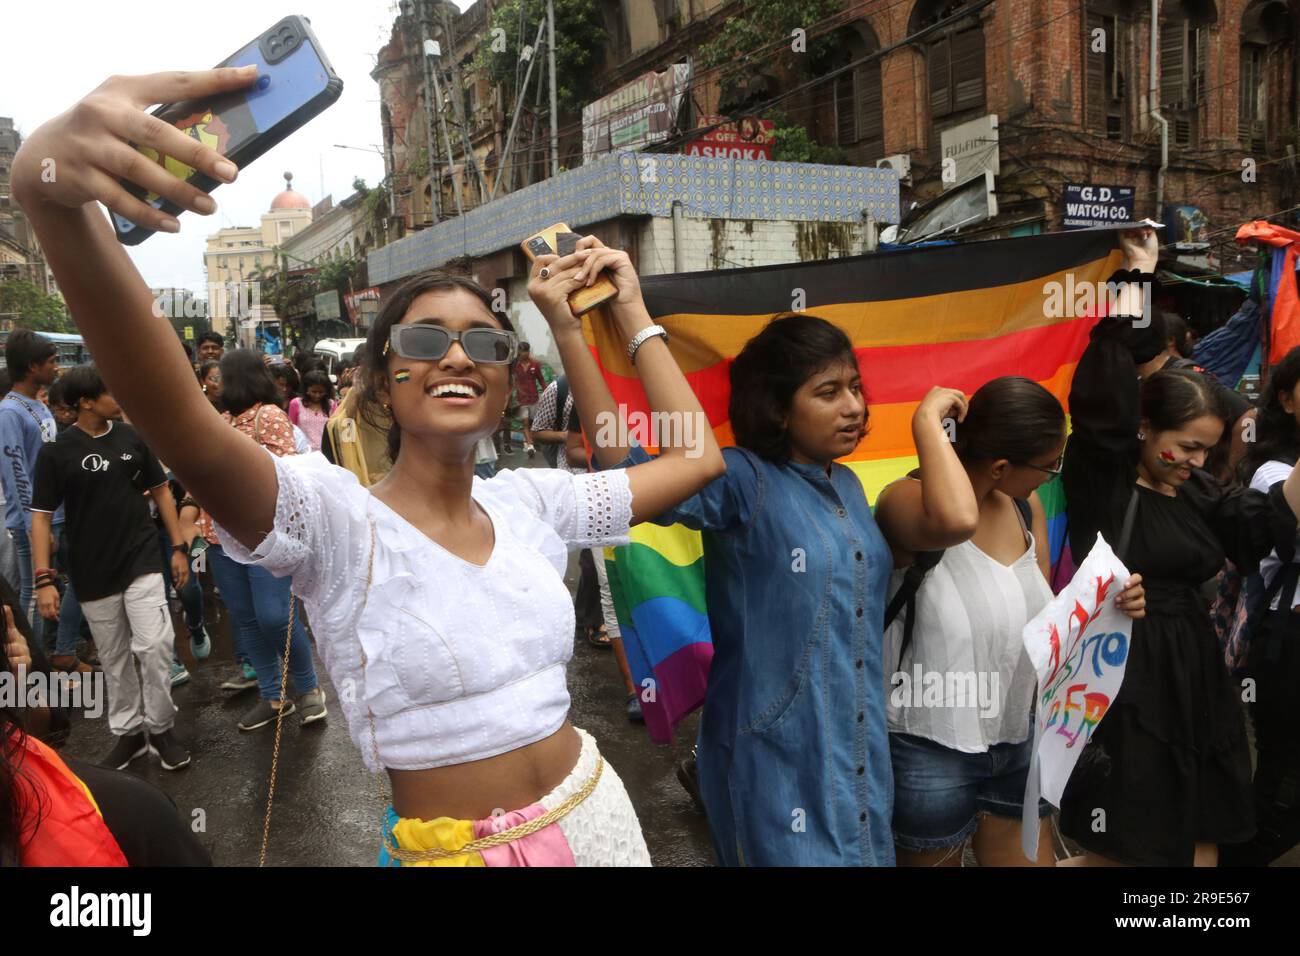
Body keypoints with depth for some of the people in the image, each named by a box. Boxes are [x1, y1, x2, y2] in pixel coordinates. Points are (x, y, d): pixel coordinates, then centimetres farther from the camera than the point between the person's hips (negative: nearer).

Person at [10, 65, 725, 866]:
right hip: (454, 848, -4)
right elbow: (190, 438, -36)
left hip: (596, 812, 5)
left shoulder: (533, 501, -3)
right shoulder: (335, 519, -18)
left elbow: (698, 456, 1)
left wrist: (629, 312, 0)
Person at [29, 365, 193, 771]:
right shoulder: (55, 452, -7)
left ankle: (161, 728, 10)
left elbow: (160, 491, 10)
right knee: (115, 659, 10)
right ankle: (128, 731, 27)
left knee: (155, 646, -8)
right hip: (92, 573, -1)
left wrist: (179, 547, 6)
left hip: (142, 561, 1)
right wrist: (44, 579, -11)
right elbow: (41, 516, -5)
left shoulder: (132, 437, 0)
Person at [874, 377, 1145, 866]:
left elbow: (1042, 622, 11)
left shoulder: (1027, 508, 1)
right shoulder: (907, 501, -21)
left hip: (1016, 741, 7)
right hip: (928, 752, -6)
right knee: (933, 856, 15)